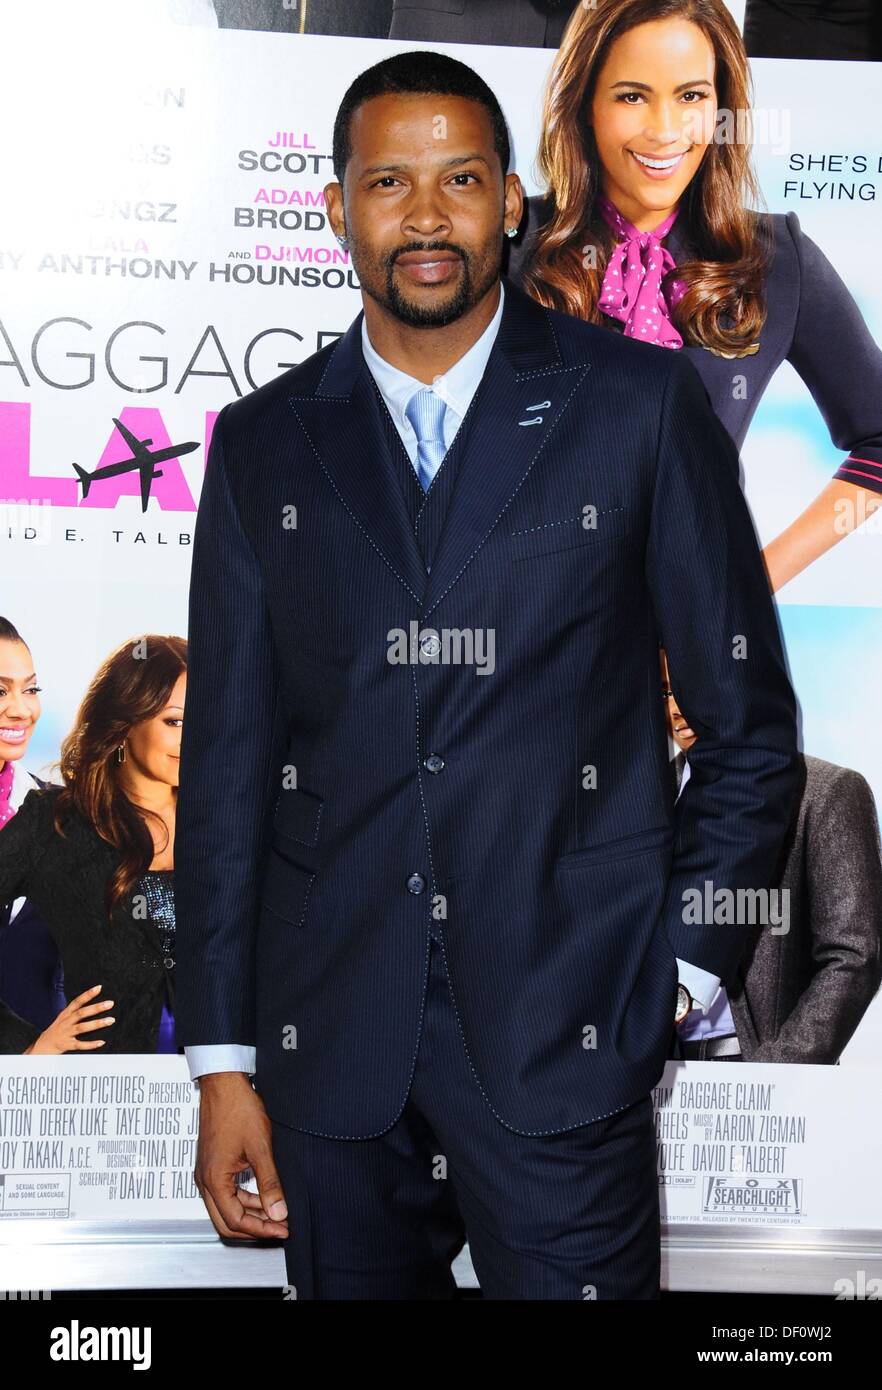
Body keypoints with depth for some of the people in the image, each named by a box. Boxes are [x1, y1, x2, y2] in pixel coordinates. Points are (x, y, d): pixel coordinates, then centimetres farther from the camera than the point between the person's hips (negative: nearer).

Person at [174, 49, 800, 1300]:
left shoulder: (640, 407, 0)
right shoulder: (262, 444, 6)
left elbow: (750, 726, 4)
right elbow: (226, 760, 6)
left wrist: (682, 972, -2)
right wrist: (221, 1060, 4)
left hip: (563, 1048, -2)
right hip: (331, 1050, 3)